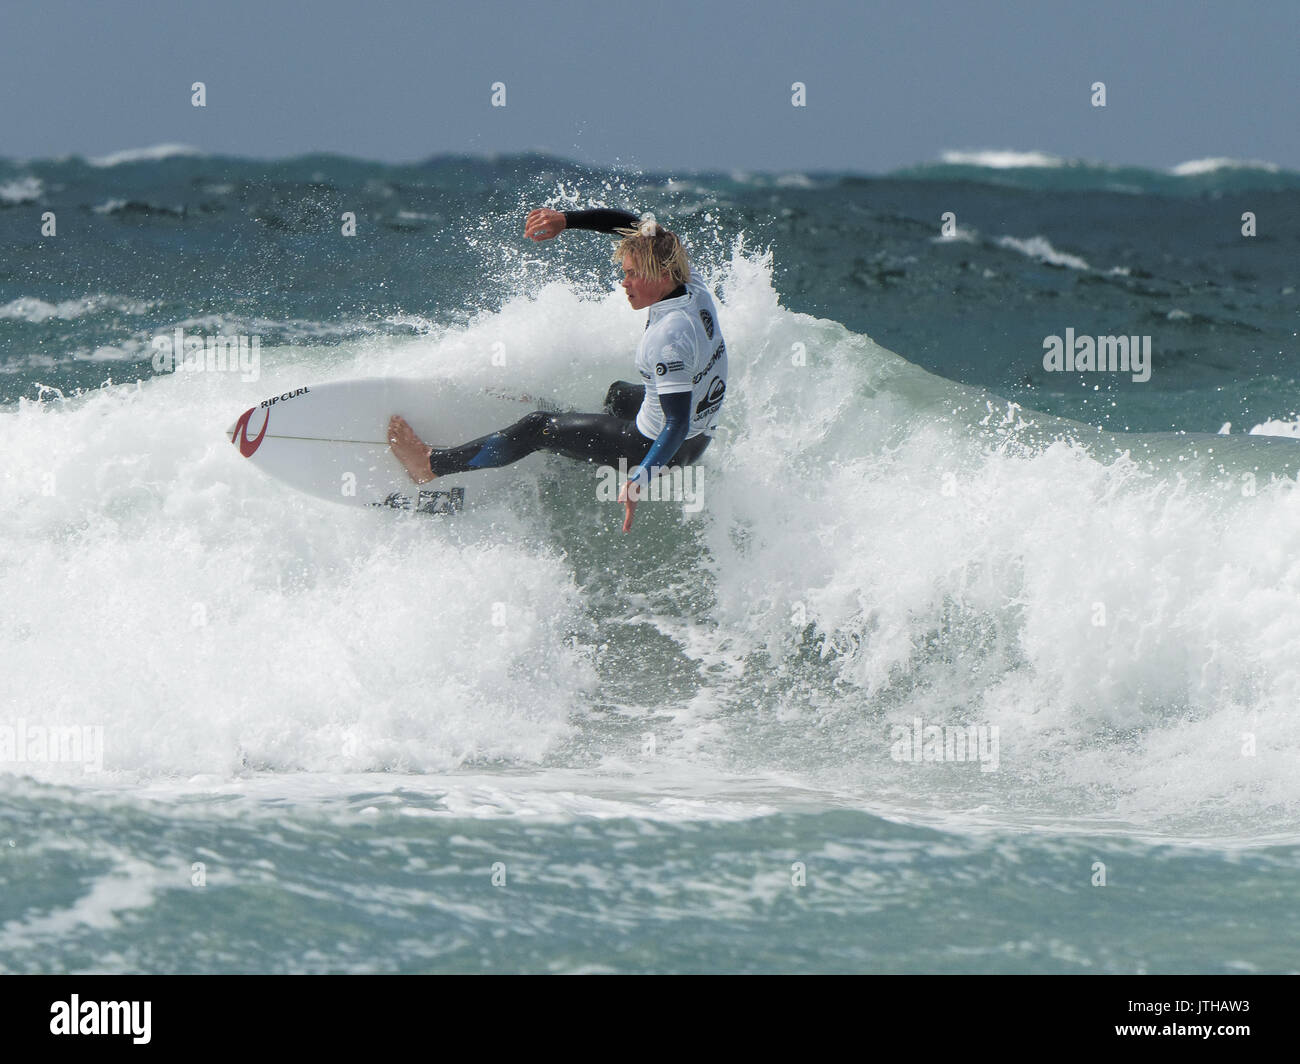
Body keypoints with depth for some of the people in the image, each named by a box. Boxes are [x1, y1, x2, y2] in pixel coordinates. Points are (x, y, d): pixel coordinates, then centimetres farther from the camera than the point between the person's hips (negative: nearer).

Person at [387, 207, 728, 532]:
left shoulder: (668, 340, -33)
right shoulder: (691, 284, -8)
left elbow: (678, 425, -34)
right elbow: (631, 224, 2)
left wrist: (640, 480, -41)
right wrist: (566, 219, -6)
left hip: (656, 446, -8)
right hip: (701, 434, 8)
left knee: (538, 428, 3)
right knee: (616, 394, 38)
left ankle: (433, 464, 14)